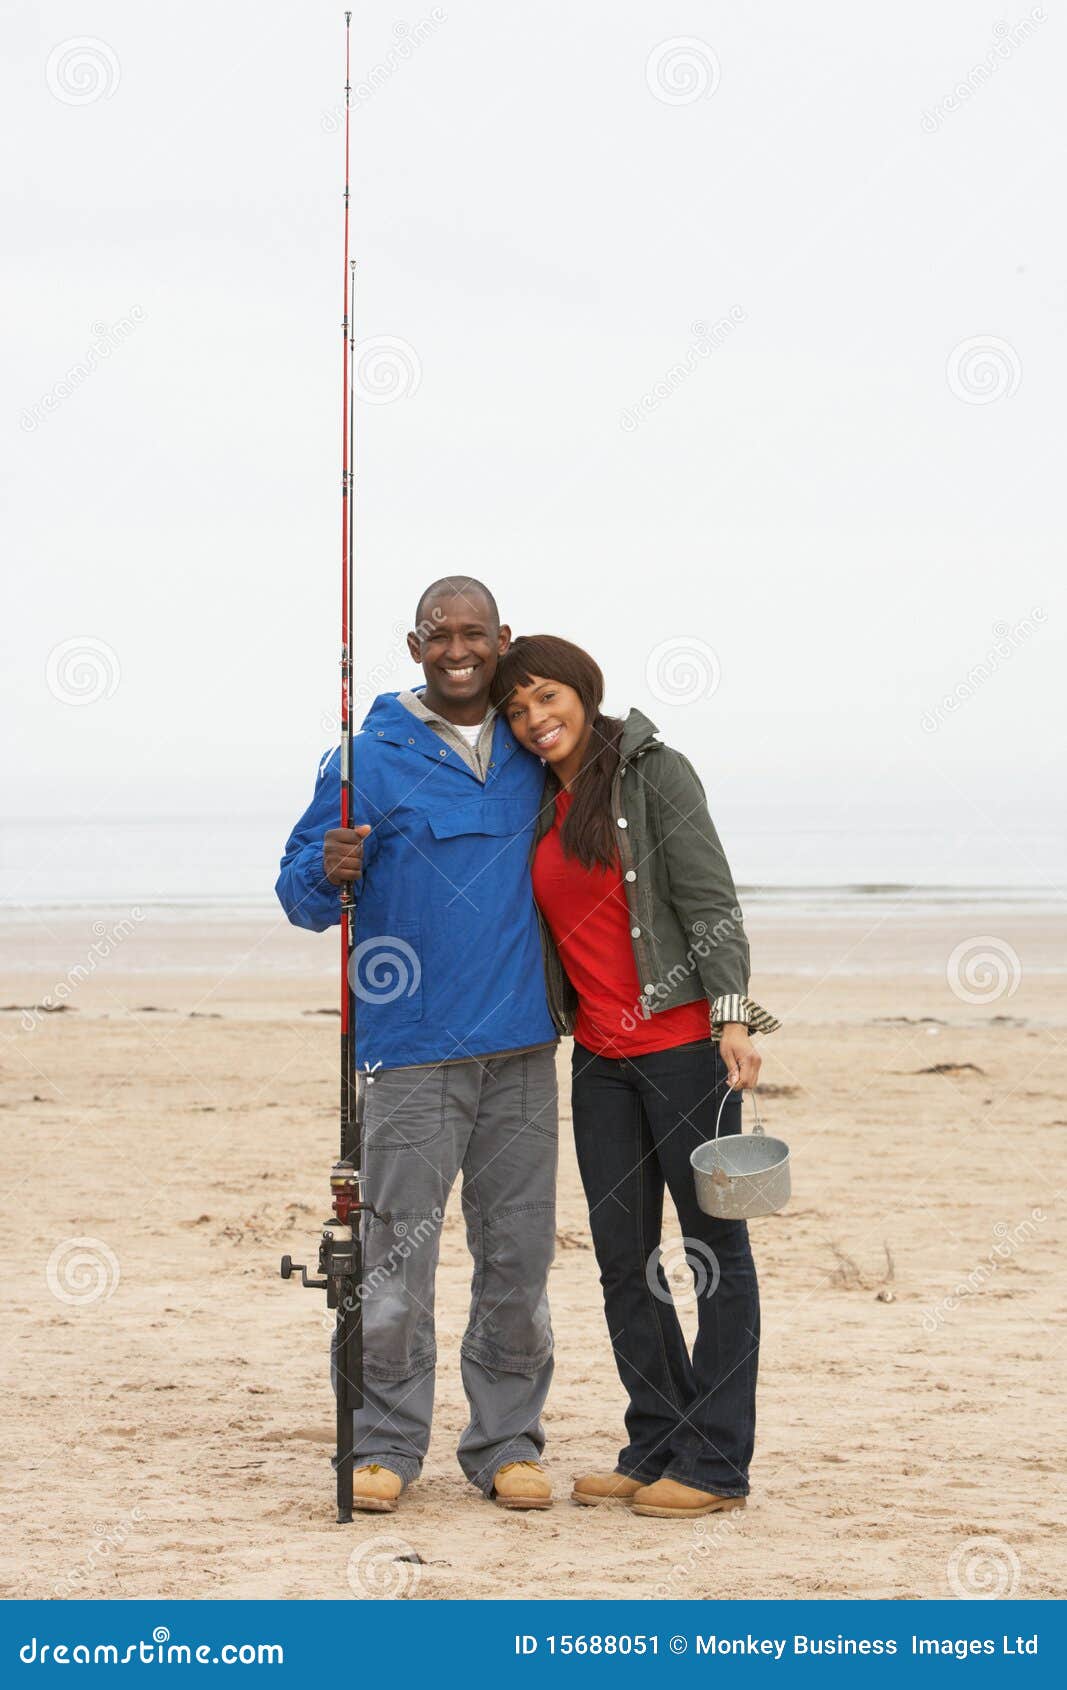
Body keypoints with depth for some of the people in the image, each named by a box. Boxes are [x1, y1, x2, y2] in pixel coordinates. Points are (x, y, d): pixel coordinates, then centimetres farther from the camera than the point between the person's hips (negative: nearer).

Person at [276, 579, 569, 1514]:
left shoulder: (532, 753, 11)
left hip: (521, 1047, 4)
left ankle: (508, 1442, 14)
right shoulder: (372, 757, 0)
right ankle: (386, 1442, 6)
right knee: (400, 1249, -4)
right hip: (415, 1047, -3)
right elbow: (300, 886, -1)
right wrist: (330, 871, -21)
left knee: (519, 1250, 5)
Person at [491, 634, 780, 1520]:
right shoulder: (538, 806, 13)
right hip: (600, 1055, 7)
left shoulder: (655, 773, -6)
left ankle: (715, 1464, 1)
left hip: (684, 1040, -7)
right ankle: (656, 1448, 16)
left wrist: (733, 1016, -20)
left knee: (714, 1243, -1)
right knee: (622, 1255, 7)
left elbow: (709, 899, -12)